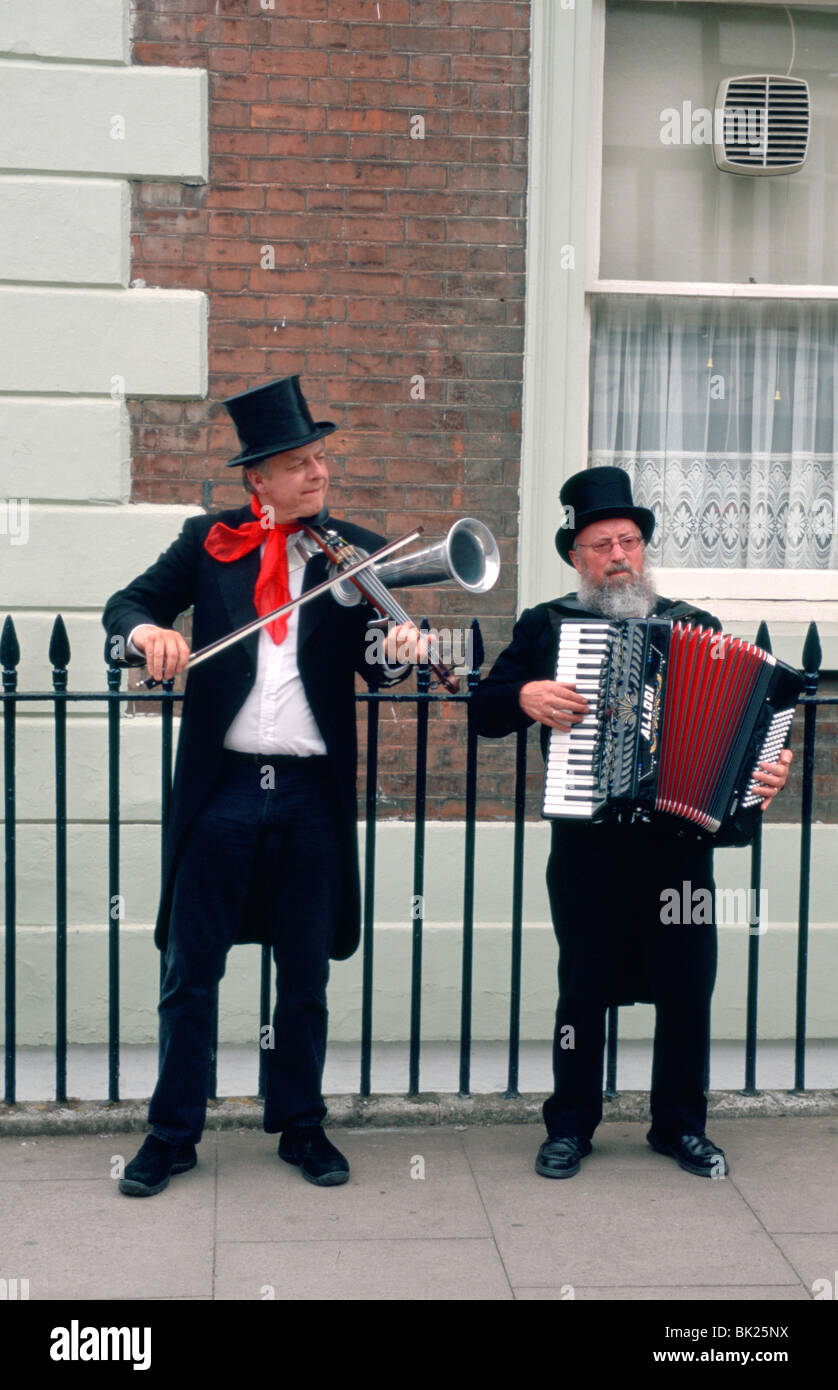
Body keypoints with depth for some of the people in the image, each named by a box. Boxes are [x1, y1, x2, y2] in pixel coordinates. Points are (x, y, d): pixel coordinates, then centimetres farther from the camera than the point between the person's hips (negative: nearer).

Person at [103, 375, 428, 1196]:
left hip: (313, 793, 1)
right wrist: (146, 631, -21)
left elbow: (376, 669, -2)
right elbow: (125, 606, 2)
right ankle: (173, 1133, 20)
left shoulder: (358, 554, 5)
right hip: (222, 786, 0)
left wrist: (397, 649, -26)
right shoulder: (207, 542, 5)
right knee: (189, 972, 6)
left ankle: (300, 1126, 28)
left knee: (306, 975, 12)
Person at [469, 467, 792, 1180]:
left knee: (688, 989, 6)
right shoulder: (546, 626, 7)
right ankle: (571, 1126, 21)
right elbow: (484, 711, 6)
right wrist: (526, 697, -14)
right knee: (584, 988, 7)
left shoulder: (697, 627, 10)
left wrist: (770, 771, -9)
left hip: (681, 840, 1)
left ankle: (681, 1124, 23)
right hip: (588, 845, -1)